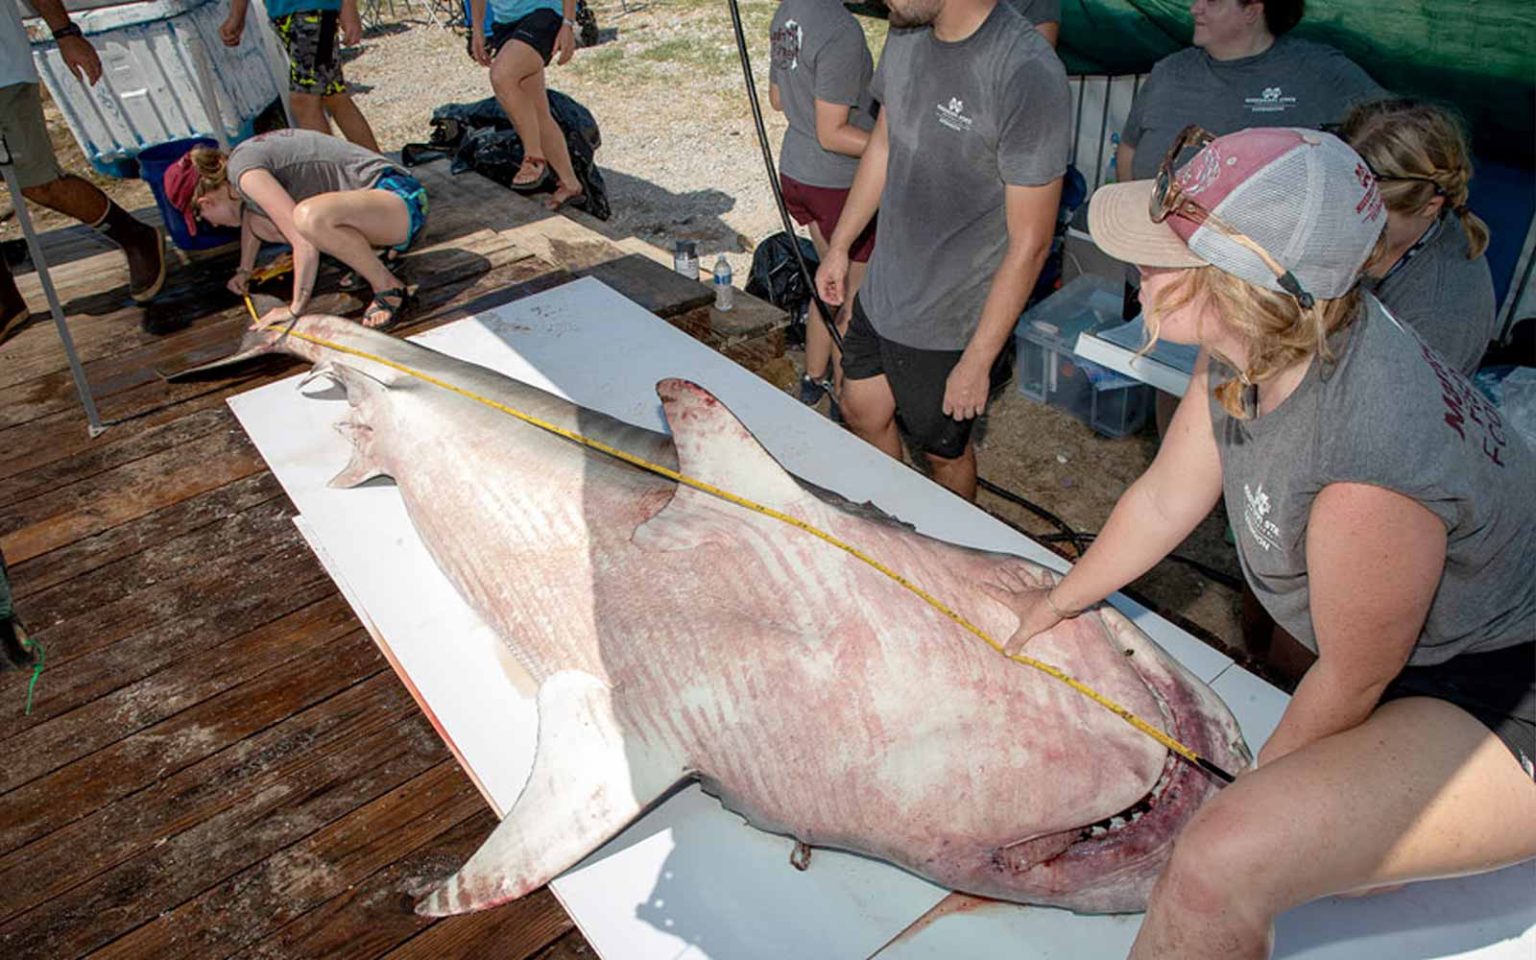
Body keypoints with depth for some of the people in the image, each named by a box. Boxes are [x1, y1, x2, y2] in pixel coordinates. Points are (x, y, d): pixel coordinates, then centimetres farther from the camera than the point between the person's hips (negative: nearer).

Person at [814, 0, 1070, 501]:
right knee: (863, 415, 23)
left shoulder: (1029, 75, -28)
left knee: (944, 451, 16)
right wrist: (839, 245, 17)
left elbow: (1029, 243, -23)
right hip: (879, 292, 7)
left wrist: (978, 360, -19)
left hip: (947, 327, -7)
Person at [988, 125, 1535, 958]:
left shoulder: (1367, 458, -37)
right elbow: (1162, 500, 2)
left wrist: (1256, 781, 0)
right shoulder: (1253, 345, -13)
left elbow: (1355, 679, -19)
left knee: (1221, 867, -24)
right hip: (1431, 663, 8)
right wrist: (1058, 602, 16)